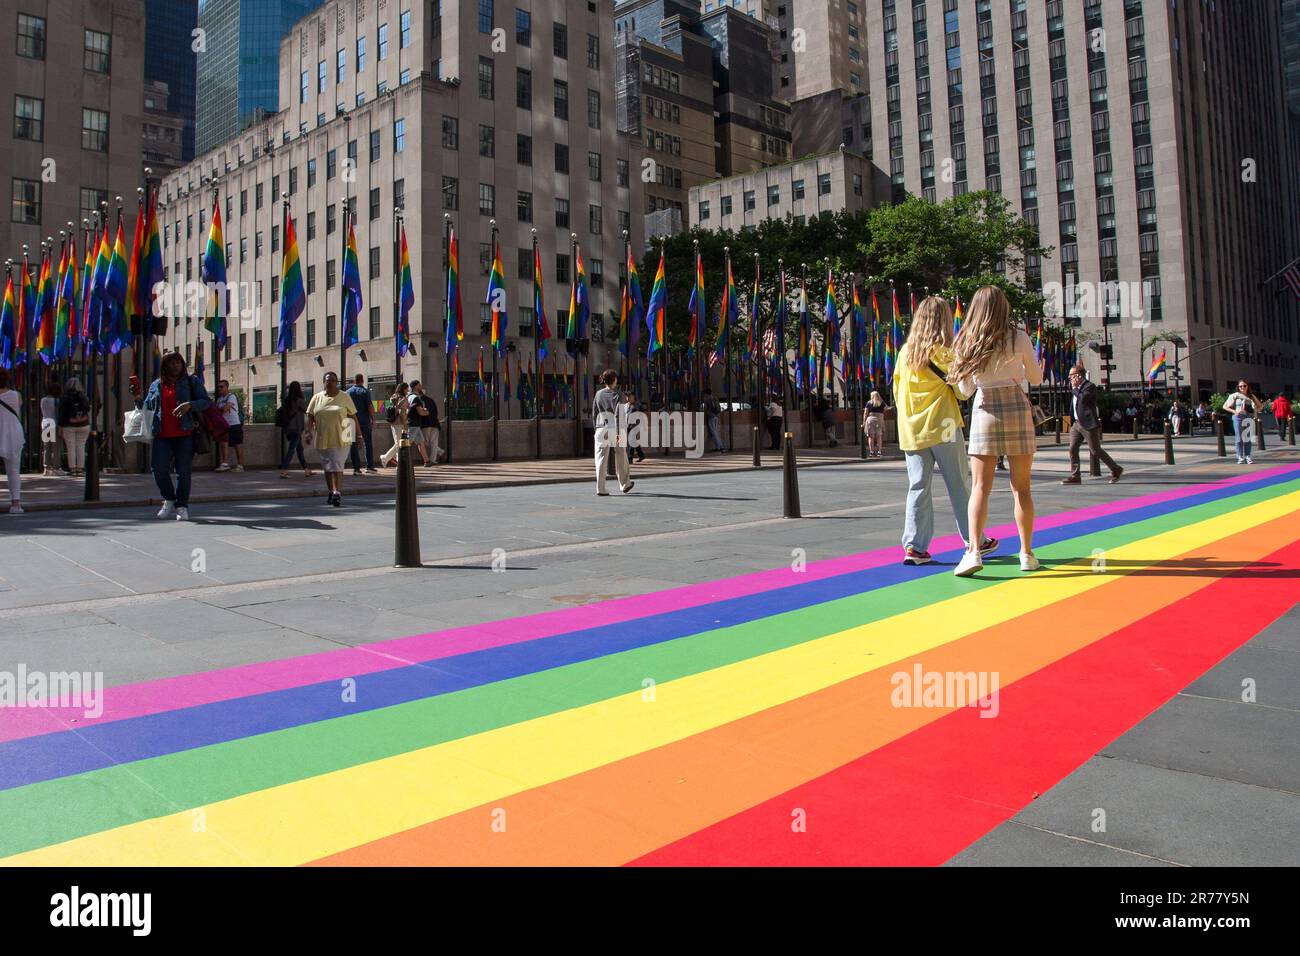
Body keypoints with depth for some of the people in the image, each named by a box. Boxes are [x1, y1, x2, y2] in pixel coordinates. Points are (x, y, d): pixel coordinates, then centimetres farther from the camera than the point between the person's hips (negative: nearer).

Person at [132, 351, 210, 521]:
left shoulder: (192, 381, 7)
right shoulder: (156, 385, 17)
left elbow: (206, 402, -1)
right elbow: (147, 408, 21)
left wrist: (190, 405, -18)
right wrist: (138, 398, 3)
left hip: (185, 435, -3)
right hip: (162, 436, 3)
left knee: (184, 472, -2)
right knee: (159, 470, -4)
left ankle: (182, 506, 10)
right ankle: (169, 500, 19)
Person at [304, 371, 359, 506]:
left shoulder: (344, 397, 3)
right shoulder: (317, 398, 8)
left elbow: (353, 417, 4)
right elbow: (310, 417, 7)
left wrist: (358, 435, 0)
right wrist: (309, 432, -7)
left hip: (340, 439, -3)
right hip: (322, 438, 3)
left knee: (336, 466, -12)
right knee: (327, 467, 11)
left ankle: (337, 493, -17)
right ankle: (331, 492, 24)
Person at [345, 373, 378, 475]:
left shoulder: (348, 392, 8)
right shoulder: (365, 391, -4)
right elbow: (370, 406, -13)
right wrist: (373, 419, -6)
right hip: (364, 421, -3)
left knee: (354, 445, 5)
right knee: (368, 444, 6)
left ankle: (356, 468, 1)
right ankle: (369, 467, 2)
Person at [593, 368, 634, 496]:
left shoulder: (598, 394, 7)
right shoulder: (616, 394, -5)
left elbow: (594, 414, 10)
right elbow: (617, 414, -14)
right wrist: (619, 432, -16)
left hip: (601, 429, 3)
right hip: (614, 429, -3)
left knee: (601, 460, 1)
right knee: (621, 457, 14)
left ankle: (600, 489, -7)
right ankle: (625, 484, 28)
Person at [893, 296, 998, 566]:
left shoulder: (904, 352, 5)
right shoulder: (945, 352, -7)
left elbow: (897, 392, 11)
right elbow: (963, 391, -4)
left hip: (911, 429, 4)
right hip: (942, 426, -4)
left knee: (918, 487, 4)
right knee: (959, 486, 7)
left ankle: (914, 546, -1)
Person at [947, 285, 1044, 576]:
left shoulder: (967, 342, 3)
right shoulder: (1018, 338, -2)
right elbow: (1036, 378, 9)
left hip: (984, 412, 1)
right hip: (1016, 410, -1)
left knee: (980, 487, 0)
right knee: (1021, 488, 8)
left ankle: (974, 550, -15)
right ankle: (1026, 554, 15)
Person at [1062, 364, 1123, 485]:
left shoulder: (1090, 386, -10)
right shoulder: (1077, 388, 17)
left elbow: (1083, 399, -27)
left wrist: (1074, 388, -14)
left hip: (1089, 425, -8)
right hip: (1076, 424, 9)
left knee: (1095, 451, -3)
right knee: (1072, 449, -1)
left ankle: (1116, 470, 14)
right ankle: (1075, 476, 1)